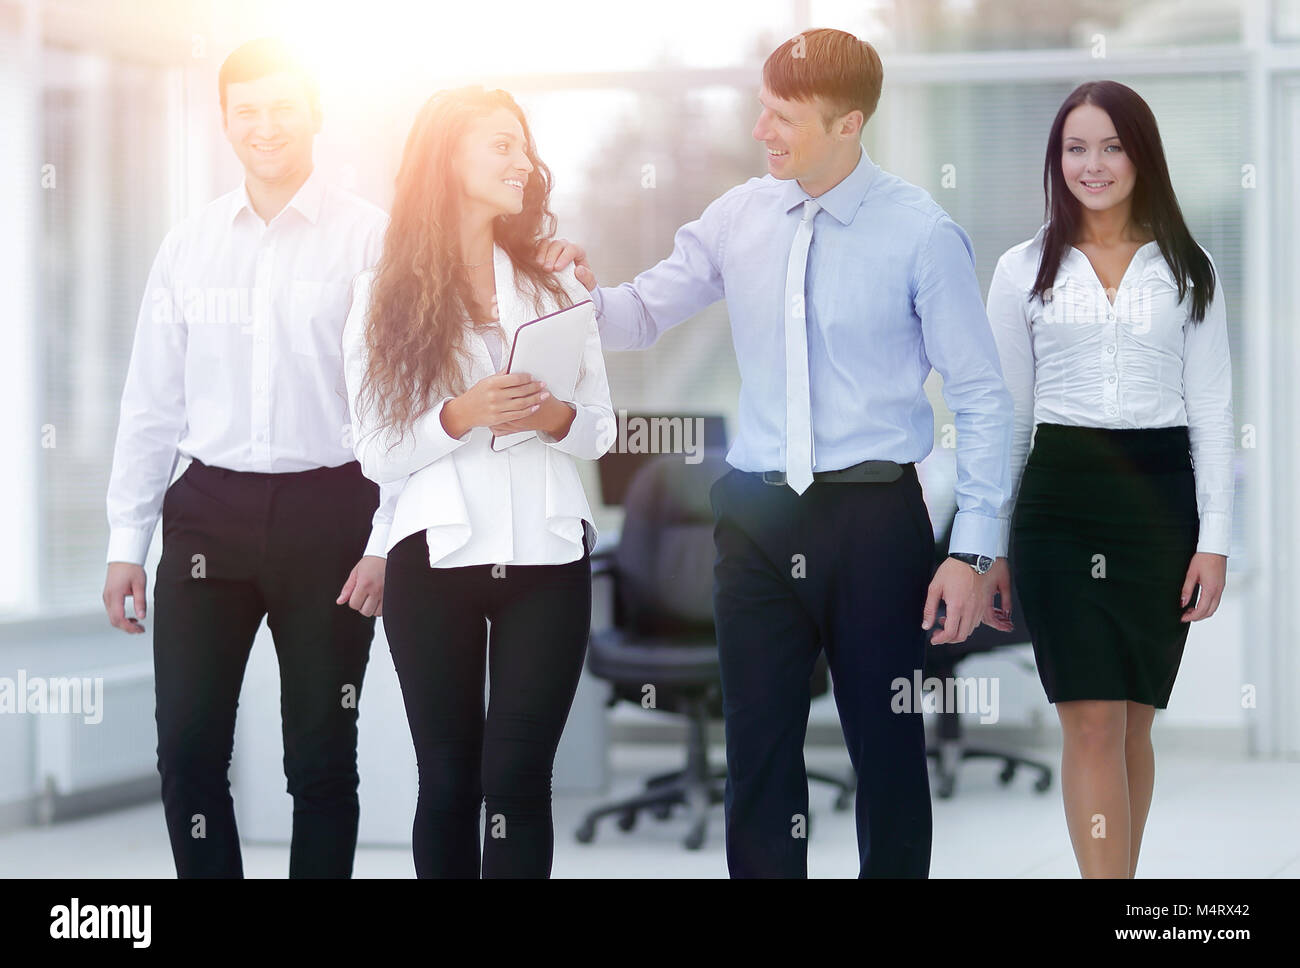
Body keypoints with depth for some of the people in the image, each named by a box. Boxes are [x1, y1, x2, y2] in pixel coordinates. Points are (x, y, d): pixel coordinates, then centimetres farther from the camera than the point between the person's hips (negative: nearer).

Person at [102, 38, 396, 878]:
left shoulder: (372, 238, -4)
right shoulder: (189, 247, 7)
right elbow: (151, 401, 10)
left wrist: (388, 541, -11)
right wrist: (126, 542, 7)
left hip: (326, 512, -3)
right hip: (211, 510, 3)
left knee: (322, 757, 8)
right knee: (188, 748, 2)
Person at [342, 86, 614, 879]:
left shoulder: (556, 283, 9)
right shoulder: (386, 295, 2)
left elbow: (601, 431, 10)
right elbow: (377, 452, -2)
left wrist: (555, 418, -12)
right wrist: (461, 416, -18)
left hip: (548, 556, 1)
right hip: (438, 557, -1)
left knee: (518, 782, -4)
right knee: (449, 783, 4)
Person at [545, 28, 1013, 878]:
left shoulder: (921, 233, -9)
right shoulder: (741, 217, 4)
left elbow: (983, 397, -6)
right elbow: (646, 314, 13)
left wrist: (975, 550, -10)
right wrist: (587, 295, -11)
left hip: (874, 516, -4)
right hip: (758, 514, 4)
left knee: (886, 746, 7)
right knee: (760, 746, 9)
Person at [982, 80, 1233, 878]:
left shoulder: (1187, 271, 7)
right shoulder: (1024, 271, 6)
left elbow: (1211, 410, 5)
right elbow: (1005, 413, 9)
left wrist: (1214, 539, -3)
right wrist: (992, 545, 6)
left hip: (1158, 496, 1)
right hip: (1059, 500, -1)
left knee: (1133, 721, 7)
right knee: (1093, 722, -8)